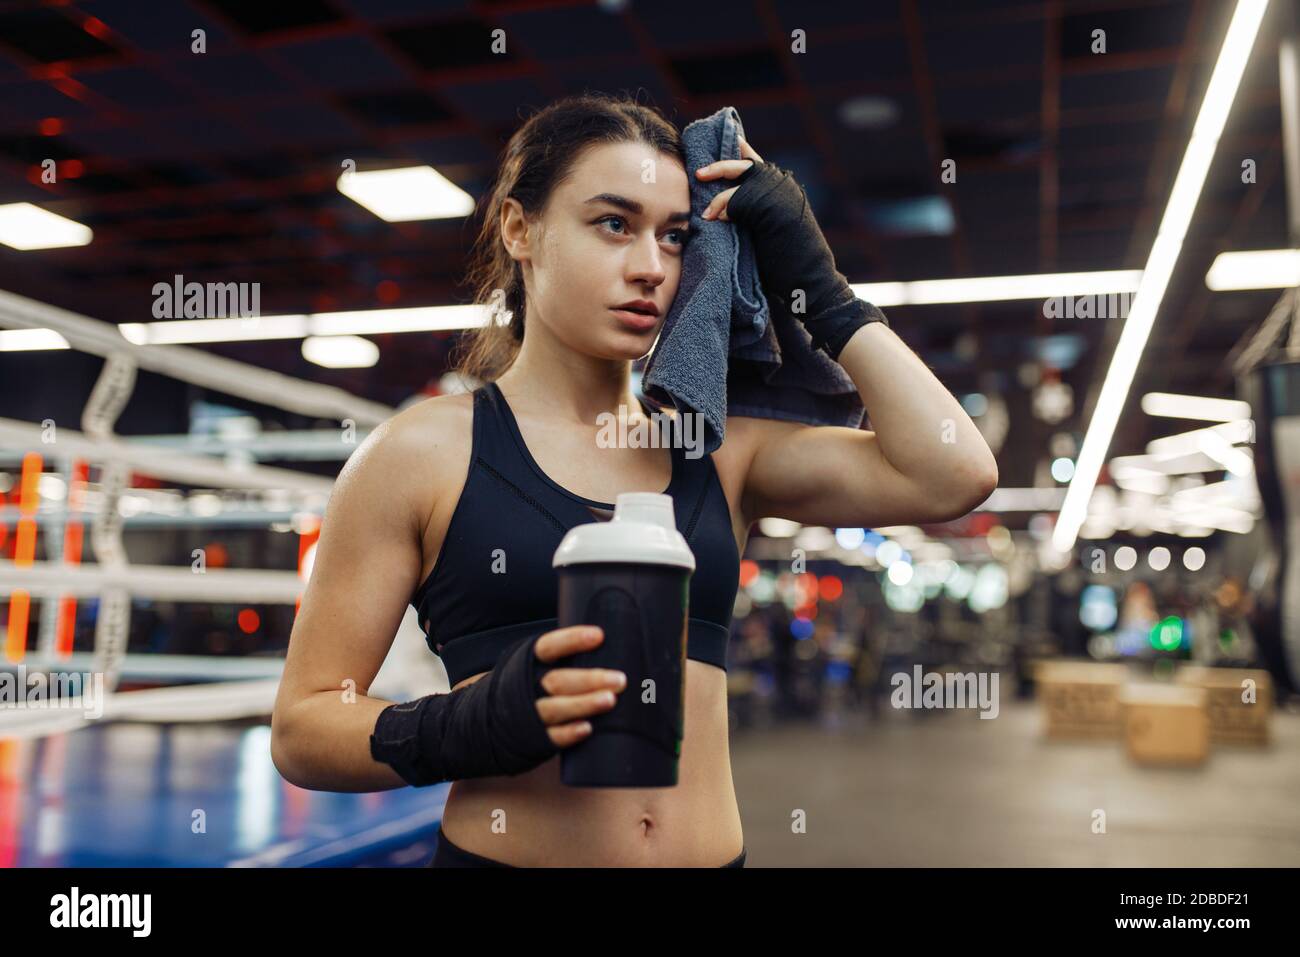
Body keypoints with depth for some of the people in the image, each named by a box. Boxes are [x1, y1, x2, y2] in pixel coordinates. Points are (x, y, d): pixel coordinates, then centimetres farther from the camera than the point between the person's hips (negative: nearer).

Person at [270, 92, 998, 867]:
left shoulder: (720, 451, 4)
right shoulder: (423, 453, -6)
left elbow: (955, 473, -5)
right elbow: (301, 726, -5)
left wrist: (818, 286, -2)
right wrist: (474, 726, -24)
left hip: (711, 849, 4)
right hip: (503, 852, -3)